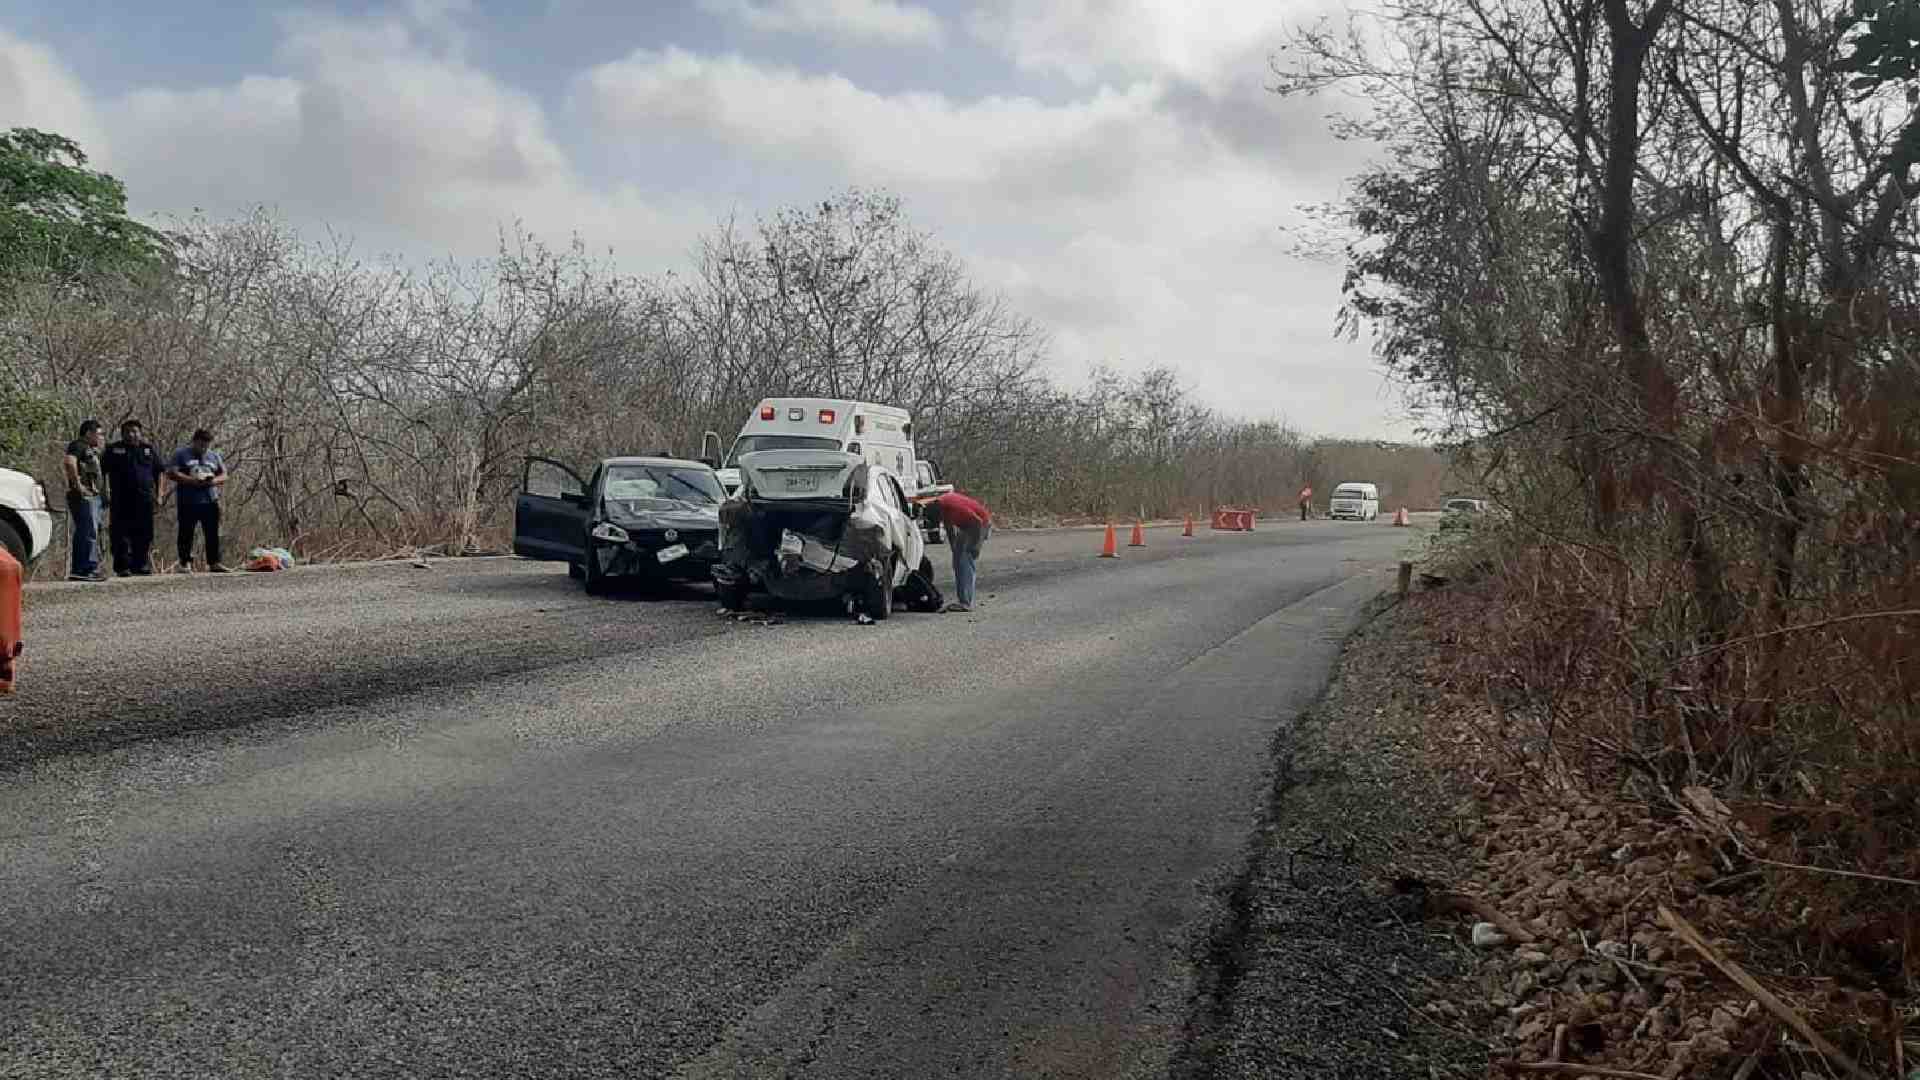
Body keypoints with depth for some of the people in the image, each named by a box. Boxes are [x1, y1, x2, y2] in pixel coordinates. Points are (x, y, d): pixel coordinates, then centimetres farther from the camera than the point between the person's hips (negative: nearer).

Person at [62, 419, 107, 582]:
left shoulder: (91, 450, 22)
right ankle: (89, 568, -14)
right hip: (84, 496, -11)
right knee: (90, 532, -13)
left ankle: (77, 571, 16)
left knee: (83, 533, 12)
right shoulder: (78, 445, -8)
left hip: (92, 496, 11)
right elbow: (69, 462, -27)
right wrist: (78, 484, -25)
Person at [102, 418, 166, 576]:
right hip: (120, 500, -2)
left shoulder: (149, 449, 13)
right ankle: (122, 567, -3)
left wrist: (158, 494, 9)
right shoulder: (113, 450, 7)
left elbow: (159, 473, 16)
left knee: (144, 534, 3)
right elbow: (102, 472, 7)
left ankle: (140, 566, 11)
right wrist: (105, 493, -2)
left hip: (144, 499, 2)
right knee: (121, 534, -5)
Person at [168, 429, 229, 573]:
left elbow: (224, 476, 14)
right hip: (187, 502, -3)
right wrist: (193, 480, -16)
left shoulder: (214, 456, 15)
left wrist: (214, 481, -8)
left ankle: (214, 563, 6)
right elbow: (171, 474, -7)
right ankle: (185, 564, 5)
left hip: (210, 501, 3)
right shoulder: (181, 454, 2)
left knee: (213, 534, 2)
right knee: (186, 534, 0)